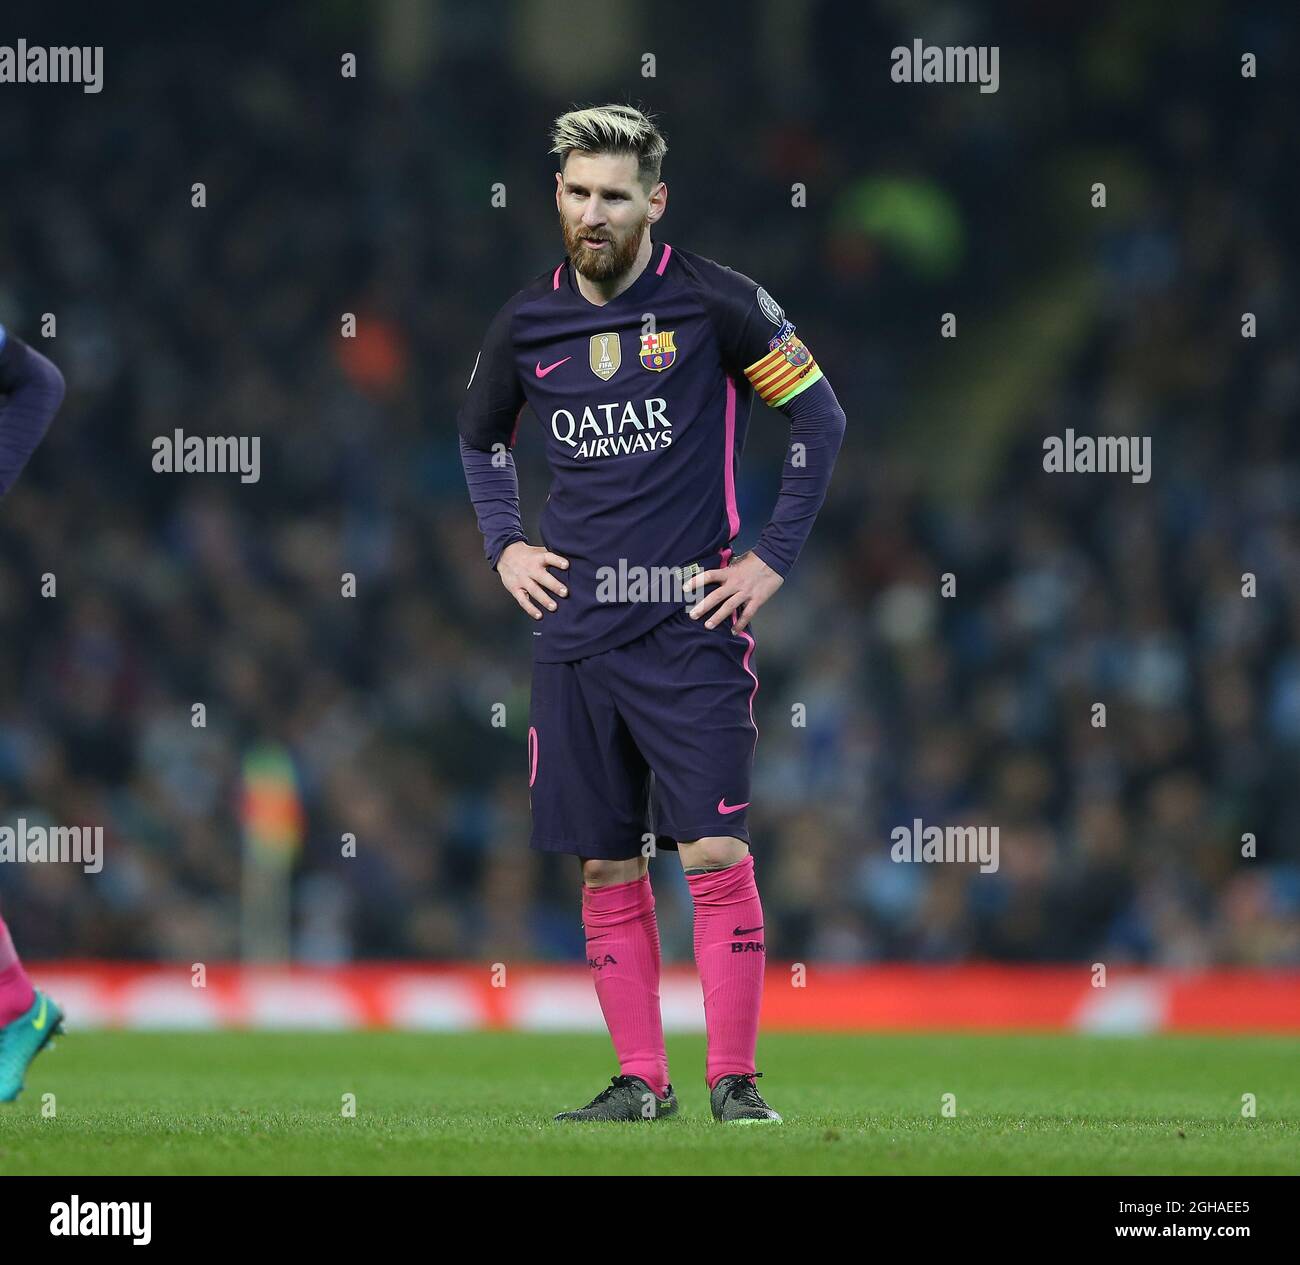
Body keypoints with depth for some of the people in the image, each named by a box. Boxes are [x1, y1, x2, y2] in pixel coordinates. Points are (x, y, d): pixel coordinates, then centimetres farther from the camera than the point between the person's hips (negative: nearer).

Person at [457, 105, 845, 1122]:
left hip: (692, 624, -4)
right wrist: (504, 545, 12)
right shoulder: (530, 321, 7)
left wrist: (773, 558, -2)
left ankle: (735, 1079, -5)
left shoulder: (714, 303, -5)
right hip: (576, 626, 4)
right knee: (607, 866, 5)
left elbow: (819, 416, 2)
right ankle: (642, 1078, 13)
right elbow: (481, 436, 26)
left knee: (714, 852, -10)